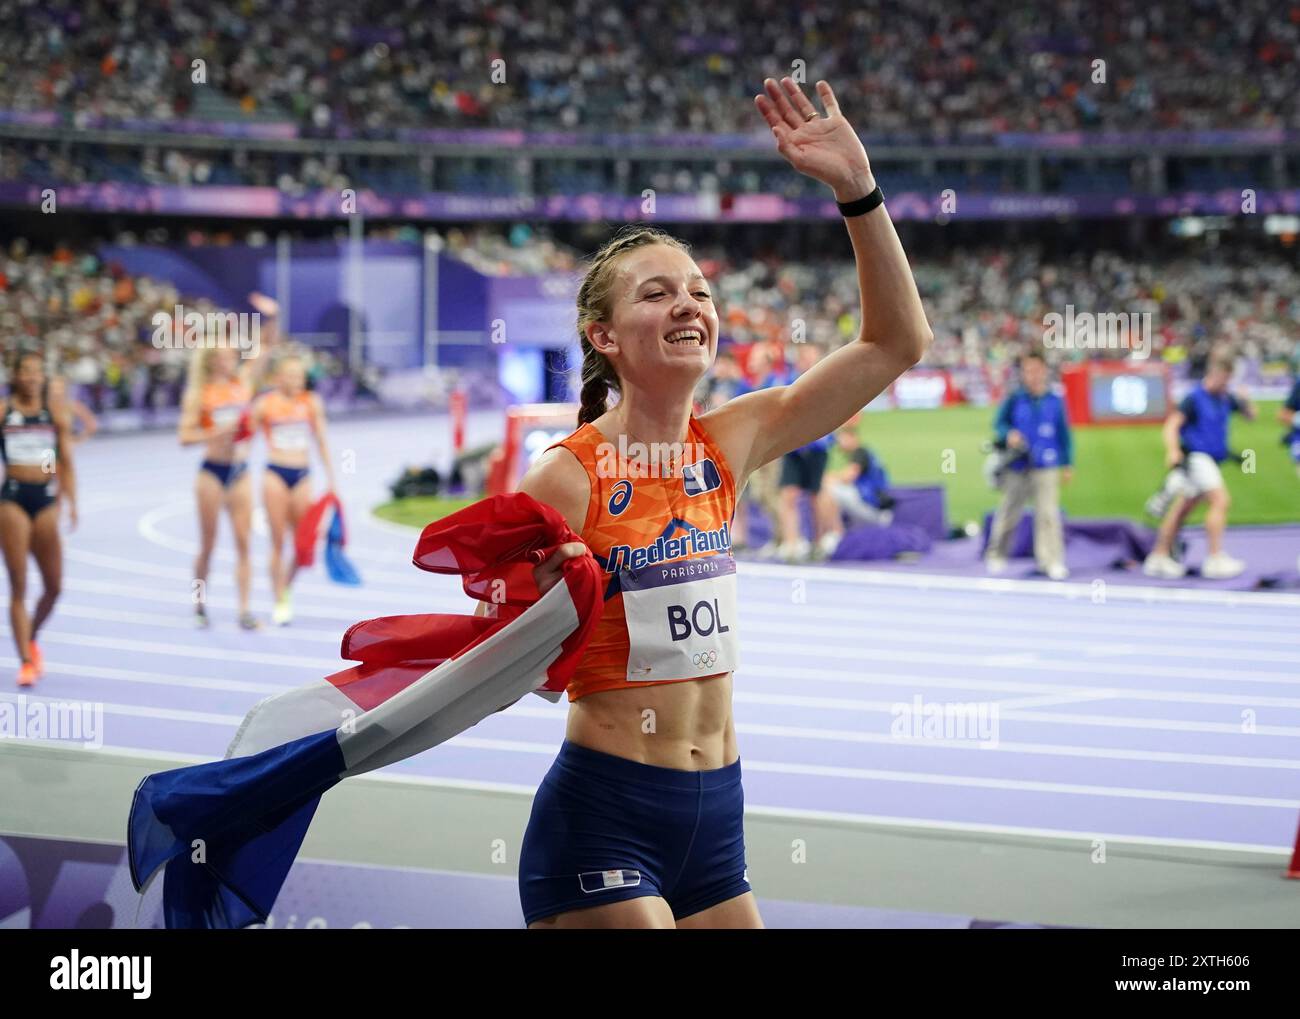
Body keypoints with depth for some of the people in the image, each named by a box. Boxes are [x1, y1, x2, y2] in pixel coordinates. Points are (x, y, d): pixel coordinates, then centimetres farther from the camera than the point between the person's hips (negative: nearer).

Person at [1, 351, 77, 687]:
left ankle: (31, 640, 30)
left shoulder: (56, 416, 7)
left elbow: (66, 463, 8)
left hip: (46, 498, 3)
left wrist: (71, 501, -3)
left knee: (54, 585, 3)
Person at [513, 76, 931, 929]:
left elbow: (897, 341, 5)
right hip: (602, 817, -6)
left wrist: (857, 190, -4)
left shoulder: (726, 446, 4)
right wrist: (551, 595, -28)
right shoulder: (566, 480, -12)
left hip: (714, 818, 6)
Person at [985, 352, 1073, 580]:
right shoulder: (1013, 400, 2)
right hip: (1016, 468, 0)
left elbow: (1064, 434, 11)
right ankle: (996, 555, 27)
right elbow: (999, 423, 6)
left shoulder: (1055, 402, 6)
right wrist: (1008, 434, -17)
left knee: (1048, 514, -9)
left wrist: (1067, 465, 9)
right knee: (1008, 512, 9)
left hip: (1046, 467, 0)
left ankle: (1052, 561, -6)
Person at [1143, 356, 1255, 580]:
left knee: (1181, 509, 12)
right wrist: (1173, 450, -34)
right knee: (1220, 500, -20)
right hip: (1195, 456, -8)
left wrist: (1245, 402, -5)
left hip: (1210, 460, 8)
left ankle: (1158, 559, 18)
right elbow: (1173, 424, -18)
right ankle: (1215, 560, -21)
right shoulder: (1195, 398, -12)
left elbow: (1250, 416, 18)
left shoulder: (1225, 398, 9)